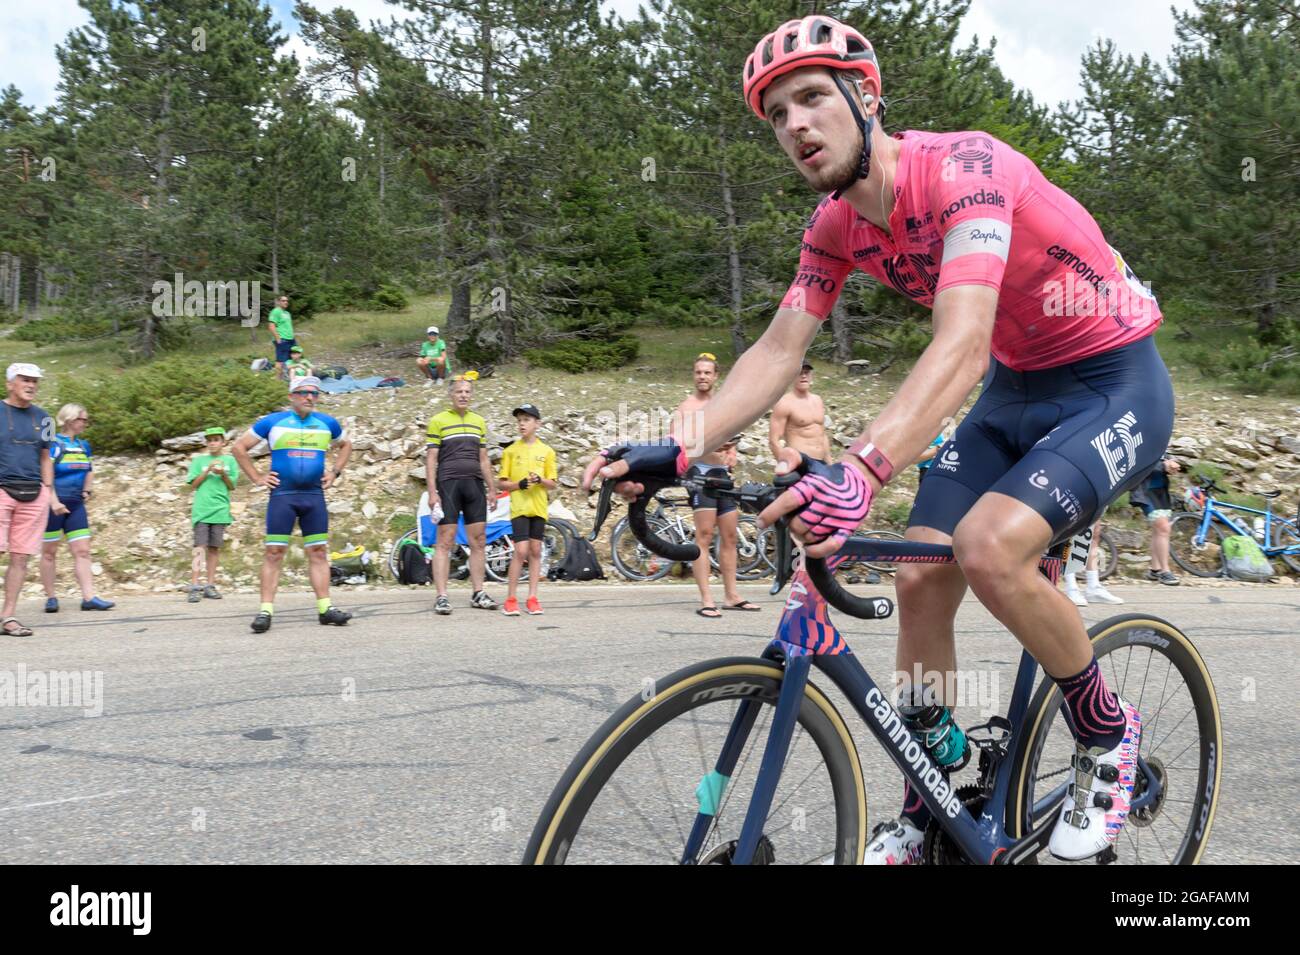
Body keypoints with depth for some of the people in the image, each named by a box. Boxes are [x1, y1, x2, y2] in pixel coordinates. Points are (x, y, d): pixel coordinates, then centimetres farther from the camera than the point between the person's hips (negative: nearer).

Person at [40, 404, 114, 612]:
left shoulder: (83, 445, 11)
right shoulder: (53, 443, -10)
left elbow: (89, 472, 24)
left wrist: (87, 490, 9)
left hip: (76, 505, 7)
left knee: (82, 551, 0)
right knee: (49, 552, 4)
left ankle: (89, 597, -3)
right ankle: (50, 598, 11)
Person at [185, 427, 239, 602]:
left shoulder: (230, 460, 10)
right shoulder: (199, 460, 8)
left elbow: (232, 486, 7)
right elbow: (193, 485, 3)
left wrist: (223, 474, -11)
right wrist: (208, 470, -9)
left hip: (220, 509, 2)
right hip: (201, 509, -1)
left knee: (214, 548, 4)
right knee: (200, 547, -9)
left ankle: (210, 586, 10)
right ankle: (194, 587, -12)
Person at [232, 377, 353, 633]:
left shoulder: (327, 424, 10)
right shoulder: (272, 422, 2)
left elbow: (346, 445, 29)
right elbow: (239, 447, 8)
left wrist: (335, 472, 15)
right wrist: (257, 478, 1)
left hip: (315, 496, 3)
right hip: (282, 496, -3)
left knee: (319, 552, 3)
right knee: (274, 553, -5)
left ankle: (325, 608, 7)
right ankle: (265, 611, -4)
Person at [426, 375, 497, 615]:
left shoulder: (479, 422, 14)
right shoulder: (438, 421, 0)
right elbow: (431, 459, -3)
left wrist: (493, 488, 13)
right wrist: (432, 492, -10)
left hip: (475, 486, 5)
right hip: (448, 486, -5)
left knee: (478, 541, 5)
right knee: (445, 541, -5)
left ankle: (478, 593, 13)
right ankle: (441, 597, -3)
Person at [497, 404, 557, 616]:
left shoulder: (546, 451, 7)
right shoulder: (511, 451, 4)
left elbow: (552, 485, 8)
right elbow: (501, 483, 4)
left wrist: (541, 480, -13)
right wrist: (518, 484, -14)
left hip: (539, 508, 2)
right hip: (519, 507, -2)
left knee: (535, 551, 4)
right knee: (521, 551, -11)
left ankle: (532, 598, 11)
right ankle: (511, 598, -3)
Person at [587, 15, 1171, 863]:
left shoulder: (962, 167, -27)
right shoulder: (837, 226, -4)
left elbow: (961, 345, -40)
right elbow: (778, 351, -7)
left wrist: (863, 470, -54)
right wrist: (673, 454, -20)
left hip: (1114, 382, -7)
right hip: (1016, 389, 7)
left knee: (989, 547, -29)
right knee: (920, 578, -5)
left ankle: (1109, 735, 0)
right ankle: (928, 816, 13)